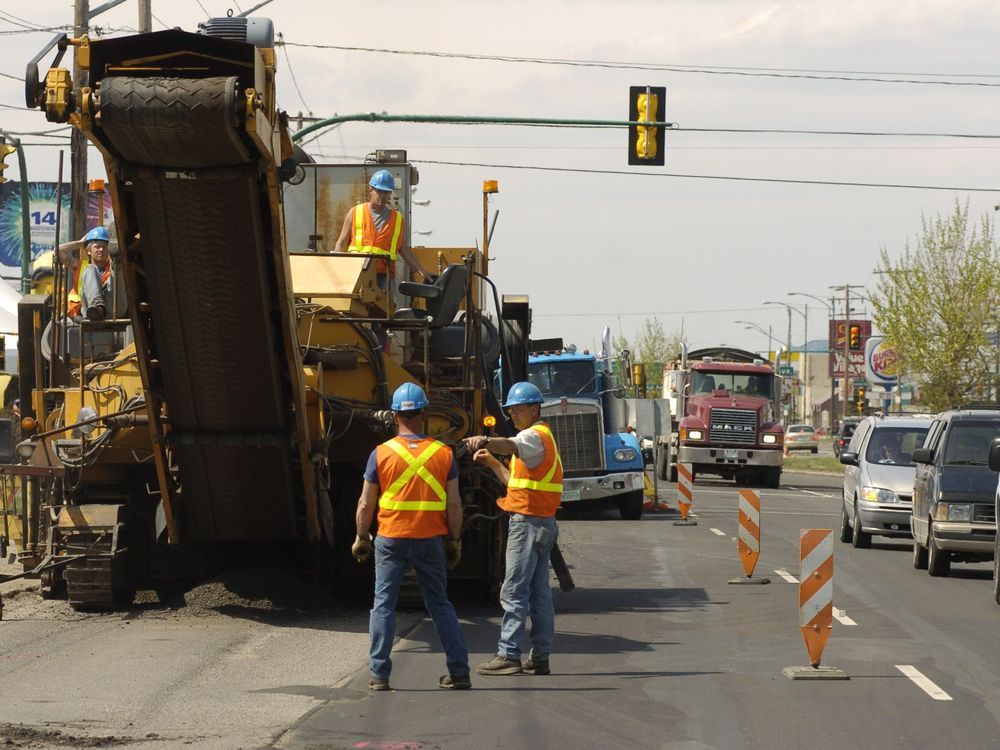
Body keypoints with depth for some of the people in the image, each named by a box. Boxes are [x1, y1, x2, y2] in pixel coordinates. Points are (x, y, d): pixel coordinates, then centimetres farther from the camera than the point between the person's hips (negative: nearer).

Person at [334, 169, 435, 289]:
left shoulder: (397, 219, 17)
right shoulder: (355, 213, 11)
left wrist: (421, 271, 10)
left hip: (383, 277, 1)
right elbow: (341, 244, 11)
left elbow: (404, 250, 19)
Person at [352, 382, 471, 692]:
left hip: (391, 539, -2)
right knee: (440, 605, 11)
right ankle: (459, 672, 11)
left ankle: (379, 675, 1)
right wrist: (454, 540, 11)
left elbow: (366, 504, -1)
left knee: (384, 605, 5)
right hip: (430, 539, 2)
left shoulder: (381, 454, -5)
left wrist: (361, 539, 11)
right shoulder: (443, 453, -2)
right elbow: (453, 505, 0)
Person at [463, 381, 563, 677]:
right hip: (541, 522, 11)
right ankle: (539, 657, 12)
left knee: (514, 591, -11)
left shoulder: (535, 436, -11)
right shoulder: (541, 438, 22)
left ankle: (509, 655, -13)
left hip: (528, 522, -11)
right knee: (538, 592, 10)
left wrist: (485, 441, -55)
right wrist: (491, 461, 19)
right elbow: (517, 483, 26)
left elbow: (511, 446, -37)